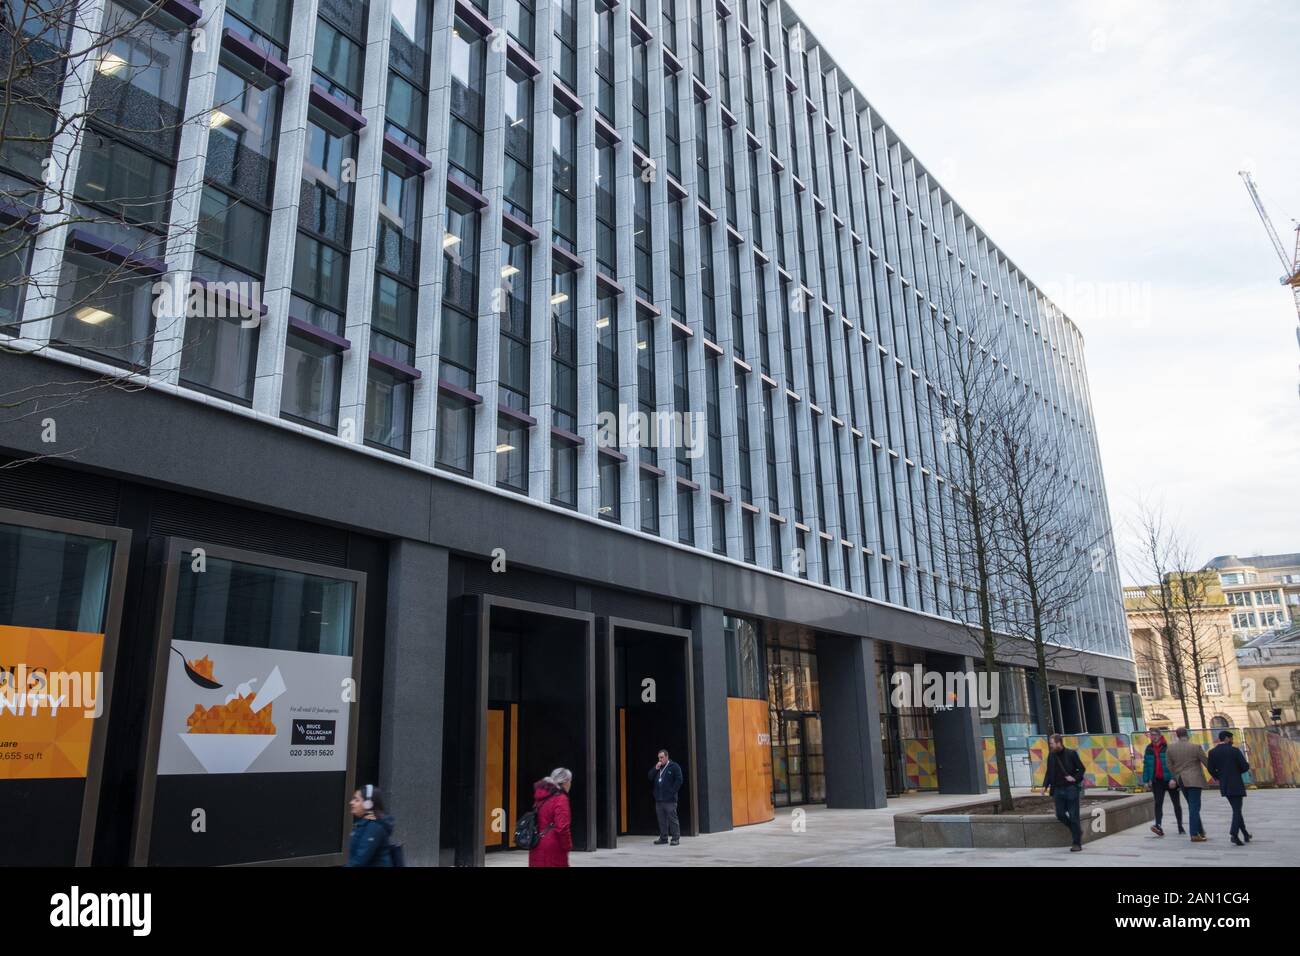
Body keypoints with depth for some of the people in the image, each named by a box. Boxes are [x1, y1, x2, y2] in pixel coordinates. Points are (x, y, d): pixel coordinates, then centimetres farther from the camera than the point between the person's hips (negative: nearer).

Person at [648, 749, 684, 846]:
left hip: (669, 799, -6)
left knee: (672, 819, -5)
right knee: (661, 820, 10)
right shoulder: (657, 767, 17)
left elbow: (678, 780, -9)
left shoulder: (674, 767, -4)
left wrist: (672, 792, -13)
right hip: (659, 799, 6)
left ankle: (676, 838, -1)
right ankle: (663, 837, 18)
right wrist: (655, 769, -4)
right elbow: (650, 778, 9)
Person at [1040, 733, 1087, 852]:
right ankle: (1077, 832, 26)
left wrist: (1075, 778, -15)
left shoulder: (1071, 754, -8)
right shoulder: (1051, 756, 5)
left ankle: (1076, 843, 8)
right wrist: (1045, 785, -1)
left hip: (1071, 788, -5)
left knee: (1073, 816, -1)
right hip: (1058, 789, 5)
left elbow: (1081, 768, -1)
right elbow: (1048, 772, 11)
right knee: (1060, 815, 3)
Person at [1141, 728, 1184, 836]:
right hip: (1157, 780, 3)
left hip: (1170, 780, -3)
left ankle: (1180, 826, 23)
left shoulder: (1168, 747, -10)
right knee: (1158, 803, -7)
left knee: (1176, 803, 11)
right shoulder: (1149, 749, 5)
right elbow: (1146, 765, 8)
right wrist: (1146, 780, 4)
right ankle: (1158, 826, -17)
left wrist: (1174, 779, -23)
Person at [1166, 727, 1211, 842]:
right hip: (1194, 780, -4)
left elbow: (1170, 765, 8)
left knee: (1193, 807, 16)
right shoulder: (1196, 747, -10)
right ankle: (1194, 835, -4)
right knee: (1194, 807, -3)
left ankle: (1200, 832, 21)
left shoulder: (1171, 748, 2)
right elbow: (1206, 762, -3)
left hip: (1181, 780, 5)